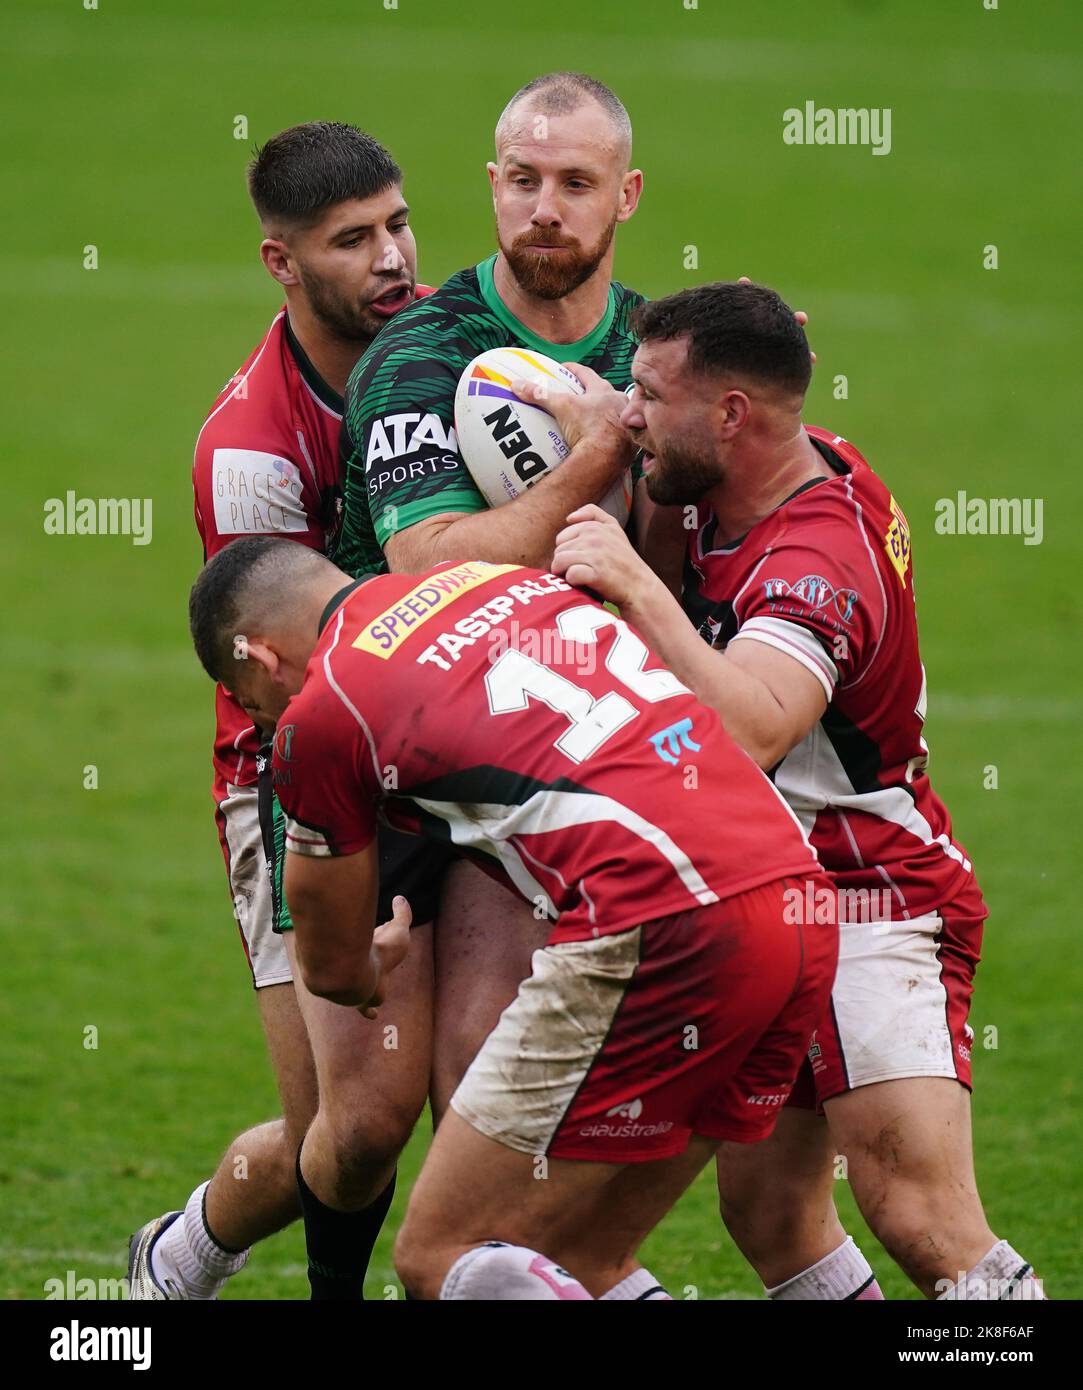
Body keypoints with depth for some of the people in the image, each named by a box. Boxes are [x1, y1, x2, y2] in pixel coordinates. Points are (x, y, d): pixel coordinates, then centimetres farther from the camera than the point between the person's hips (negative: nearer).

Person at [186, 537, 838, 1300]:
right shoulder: (505, 578, 25)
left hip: (664, 934, -8)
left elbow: (335, 967, 21)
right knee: (580, 1258, 17)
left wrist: (373, 975, 47)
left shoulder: (321, 712, 6)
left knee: (440, 1257, 1)